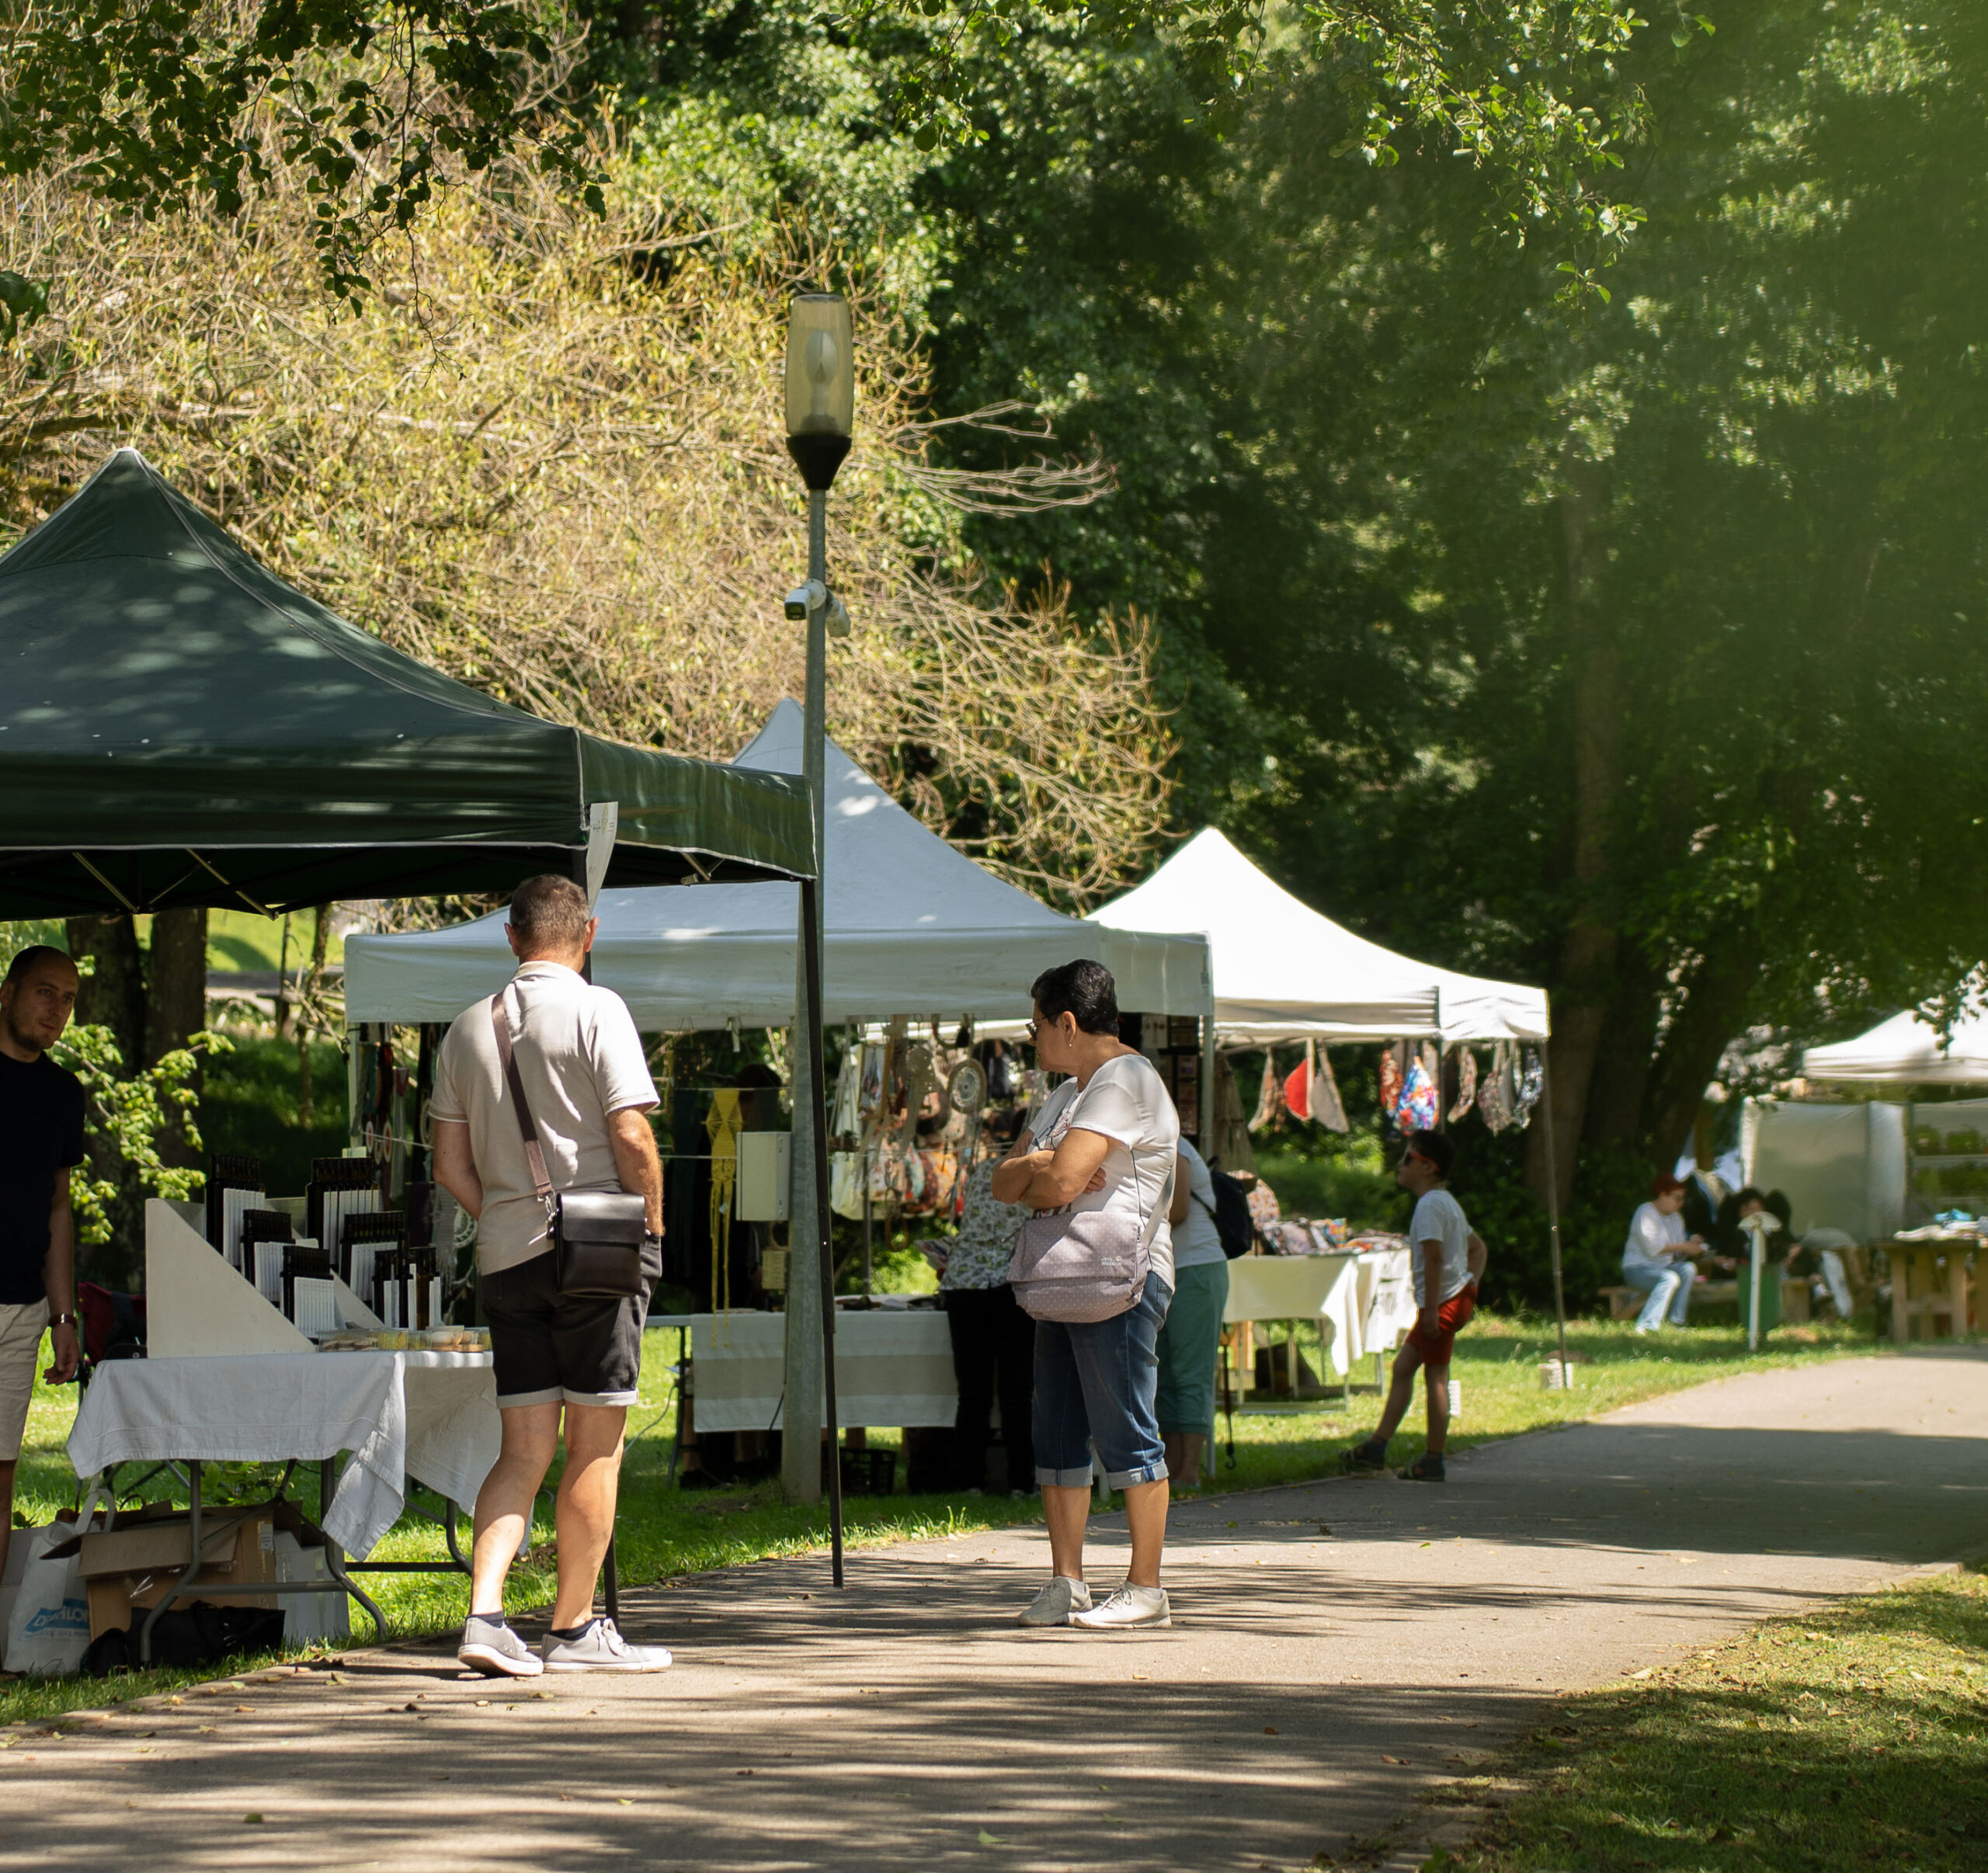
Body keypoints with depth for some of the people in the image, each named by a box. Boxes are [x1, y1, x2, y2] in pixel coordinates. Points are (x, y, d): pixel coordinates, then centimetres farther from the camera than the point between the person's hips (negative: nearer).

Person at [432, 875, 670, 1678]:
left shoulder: (468, 1027, 11)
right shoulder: (596, 1011, -6)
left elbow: (450, 1164, 11)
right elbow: (631, 1137, -14)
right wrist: (652, 1225, -3)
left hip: (504, 1253, 5)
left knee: (524, 1450, 7)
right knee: (595, 1447, 3)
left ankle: (485, 1612, -8)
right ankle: (574, 1630, 7)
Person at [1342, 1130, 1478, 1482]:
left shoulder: (1430, 1205, -14)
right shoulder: (1446, 1202, 18)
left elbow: (1434, 1257, -23)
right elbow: (1477, 1247, 25)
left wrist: (1431, 1308, -24)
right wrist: (1471, 1286, 18)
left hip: (1444, 1299, -11)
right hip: (1459, 1295, 11)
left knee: (1436, 1375, -5)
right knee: (1403, 1366, 12)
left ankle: (1433, 1462, 0)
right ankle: (1377, 1447, 14)